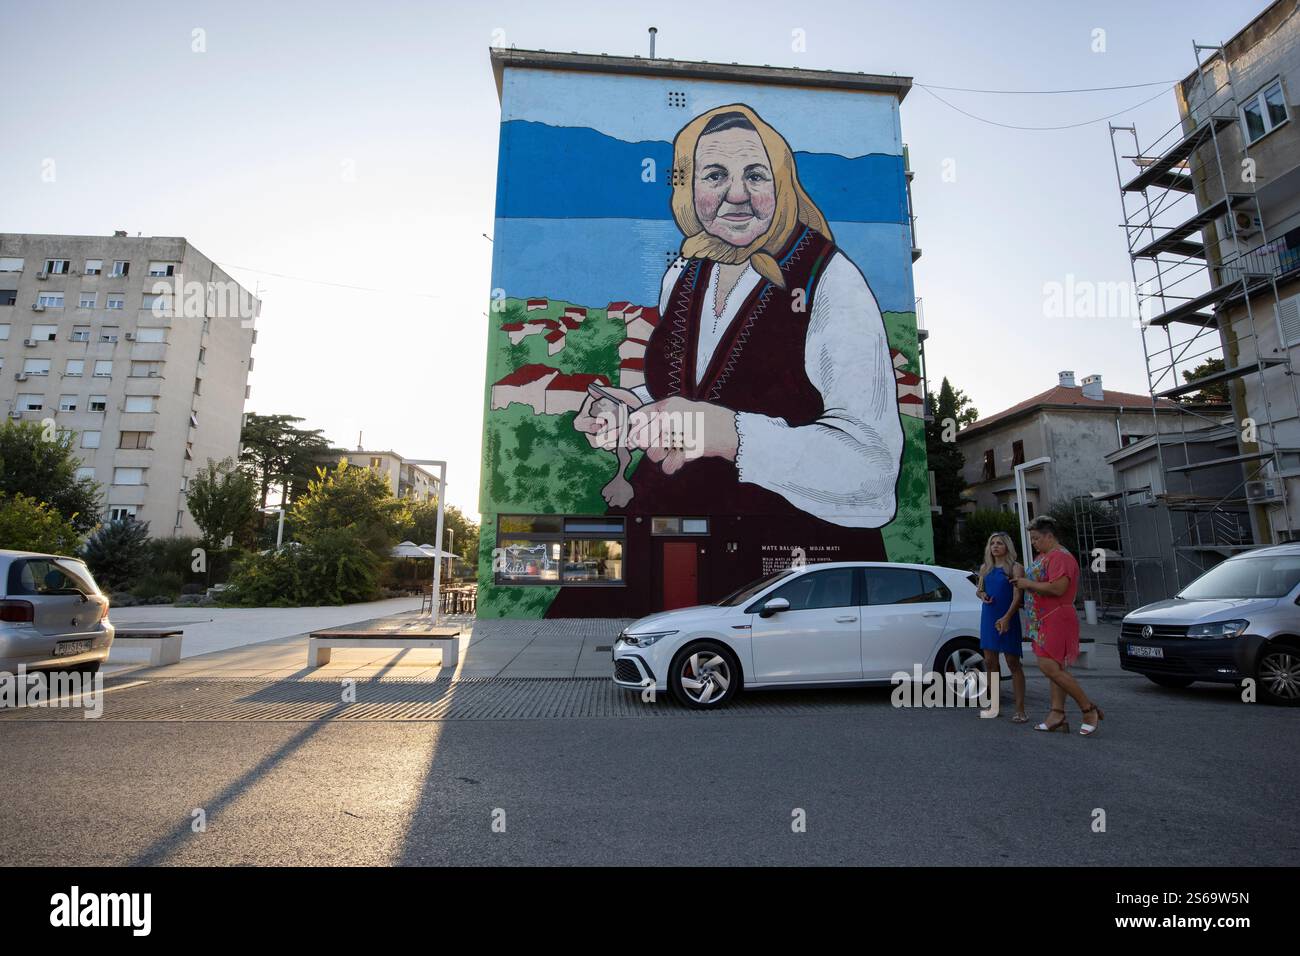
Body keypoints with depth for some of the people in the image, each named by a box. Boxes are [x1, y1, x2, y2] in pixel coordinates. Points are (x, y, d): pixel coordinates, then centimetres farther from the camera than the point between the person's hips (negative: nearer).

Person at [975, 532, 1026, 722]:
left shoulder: (1015, 567, -3)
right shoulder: (985, 568, 13)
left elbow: (1017, 595, -12)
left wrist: (1007, 617, -23)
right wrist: (982, 595, -2)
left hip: (1008, 619, -5)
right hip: (988, 617, 5)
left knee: (1013, 662, -5)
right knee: (990, 662, 7)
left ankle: (1020, 710, 0)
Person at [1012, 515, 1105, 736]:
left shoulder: (1060, 557, -14)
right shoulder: (1043, 557, 18)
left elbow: (1058, 588, -25)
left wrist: (1029, 584, -16)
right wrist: (1024, 582, 9)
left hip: (1057, 620, -10)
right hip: (1045, 620, 10)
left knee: (1049, 667, -13)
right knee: (1057, 668, 10)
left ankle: (1089, 709, -1)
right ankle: (1057, 715, 13)